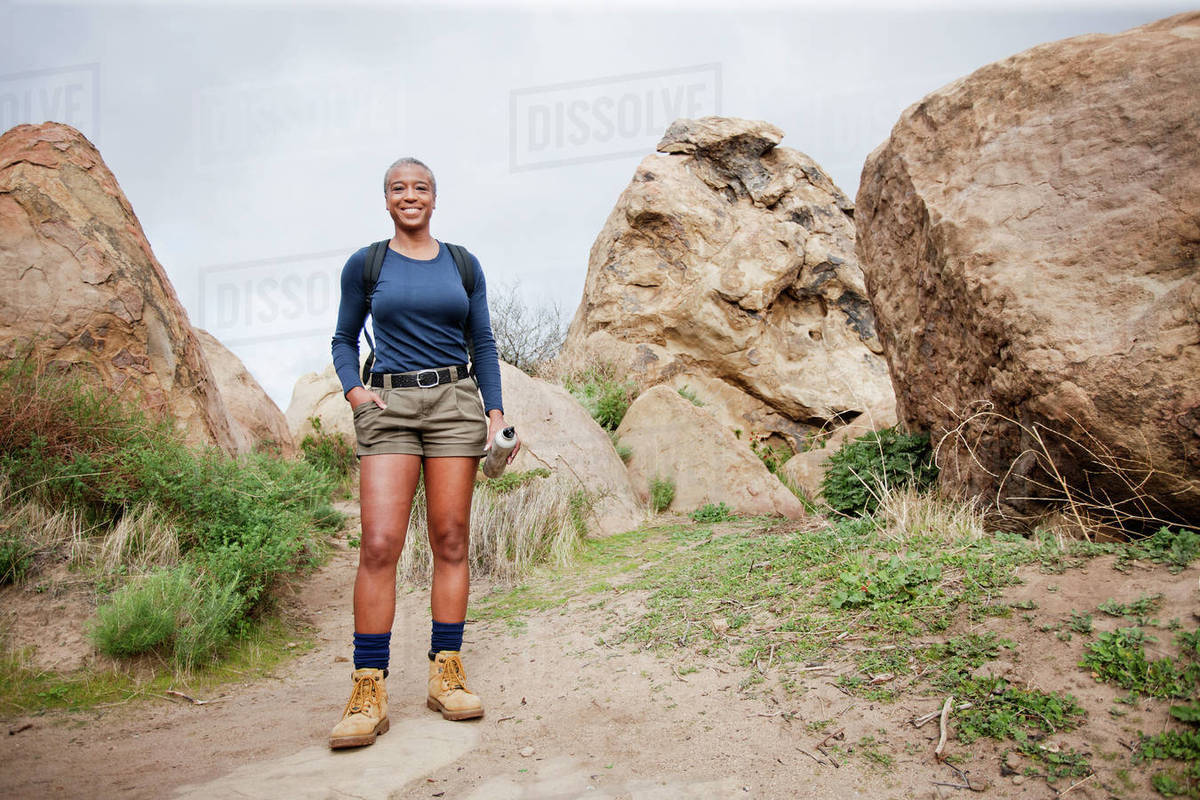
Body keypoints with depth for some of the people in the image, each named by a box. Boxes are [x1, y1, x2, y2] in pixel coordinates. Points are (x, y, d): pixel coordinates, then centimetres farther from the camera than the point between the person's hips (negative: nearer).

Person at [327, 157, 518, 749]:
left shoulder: (463, 264, 12)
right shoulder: (364, 265, 9)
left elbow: (483, 344, 13)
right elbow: (344, 340, 15)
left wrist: (496, 412, 3)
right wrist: (352, 389, -5)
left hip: (455, 401, 2)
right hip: (390, 406, -1)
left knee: (451, 540, 0)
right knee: (379, 544, -12)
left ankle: (446, 675, 9)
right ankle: (369, 690, -6)